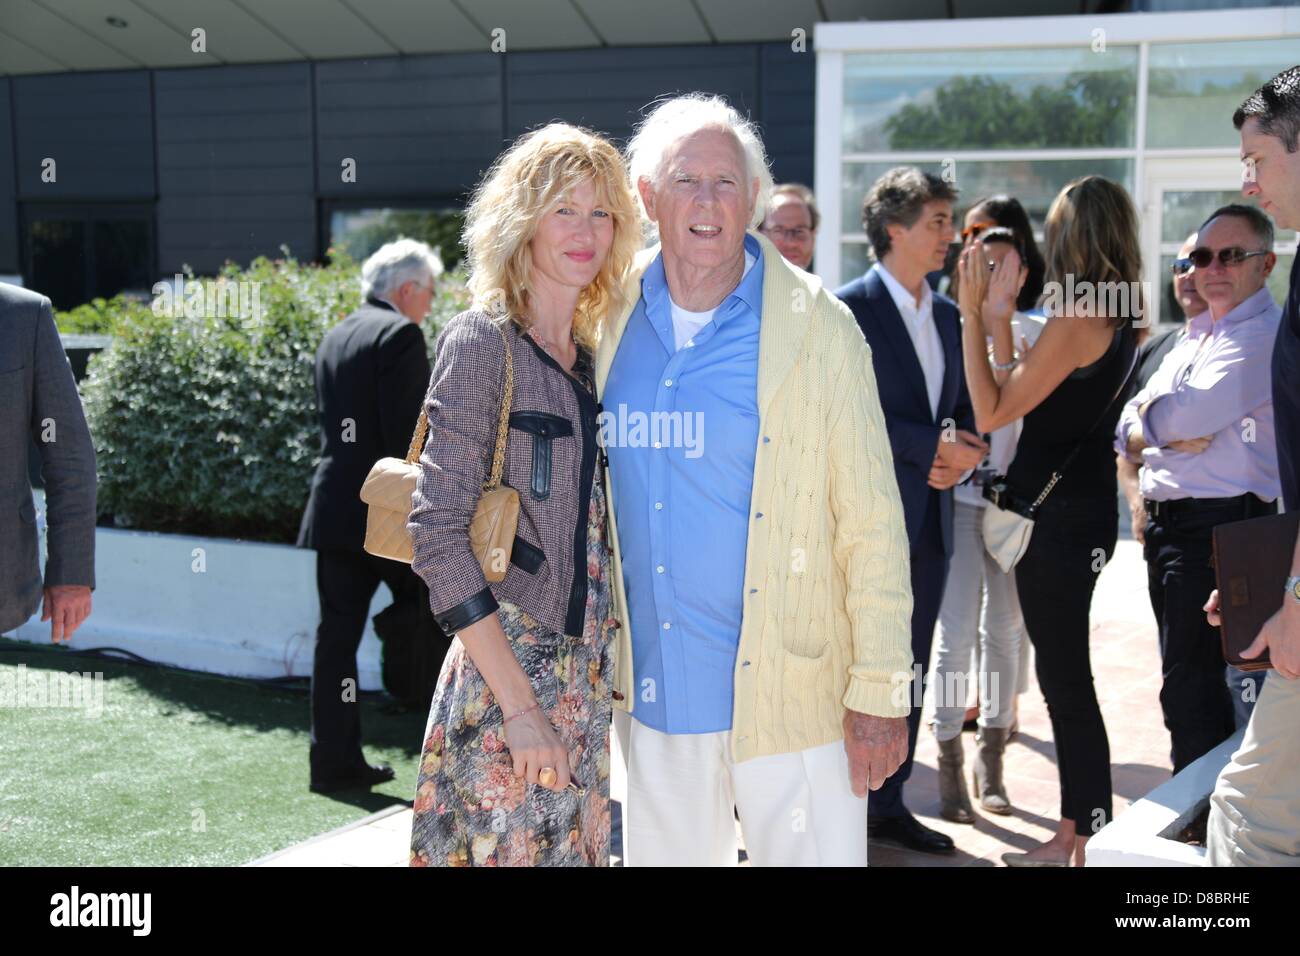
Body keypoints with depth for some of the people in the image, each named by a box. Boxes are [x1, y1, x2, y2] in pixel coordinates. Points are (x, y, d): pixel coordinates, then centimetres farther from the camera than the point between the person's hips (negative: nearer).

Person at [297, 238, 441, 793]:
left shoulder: (335, 338, 15)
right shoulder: (400, 334, -10)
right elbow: (406, 434, -17)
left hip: (335, 509, 8)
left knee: (338, 634, 7)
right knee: (430, 627, 6)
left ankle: (335, 761, 11)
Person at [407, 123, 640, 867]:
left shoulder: (590, 356, 10)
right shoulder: (483, 343, -9)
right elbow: (438, 533, -15)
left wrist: (600, 672, 7)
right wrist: (520, 705, -18)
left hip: (585, 675, 7)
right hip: (506, 673, -6)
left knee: (578, 847, 13)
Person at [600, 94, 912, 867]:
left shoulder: (817, 327, -7)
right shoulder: (609, 322, 4)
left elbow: (872, 523, -8)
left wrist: (879, 692, -11)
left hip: (789, 700, -3)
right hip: (653, 697, 4)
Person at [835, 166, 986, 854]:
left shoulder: (948, 316, 15)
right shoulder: (849, 308, -8)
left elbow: (963, 409, 17)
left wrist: (964, 450, -5)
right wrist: (933, 448, -18)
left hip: (931, 518, 7)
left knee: (911, 669, 12)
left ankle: (888, 803, 23)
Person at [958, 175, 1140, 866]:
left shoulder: (1077, 316, -16)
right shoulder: (1117, 317, 12)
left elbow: (991, 411, -16)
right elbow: (1021, 398, 12)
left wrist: (973, 314, -12)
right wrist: (997, 317, 11)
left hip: (1061, 517, -9)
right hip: (1081, 508, 9)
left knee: (1066, 679, -2)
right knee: (1064, 677, 14)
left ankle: (1083, 847, 7)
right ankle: (1073, 836, 23)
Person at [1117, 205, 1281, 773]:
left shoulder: (1266, 335, -11)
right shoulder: (1195, 338, 18)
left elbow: (1181, 416, -21)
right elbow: (1126, 430, 13)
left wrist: (1150, 409, 1)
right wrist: (1166, 436, -9)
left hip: (1218, 528, -9)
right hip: (1166, 523, 9)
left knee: (1191, 687, -6)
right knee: (1184, 677, 17)